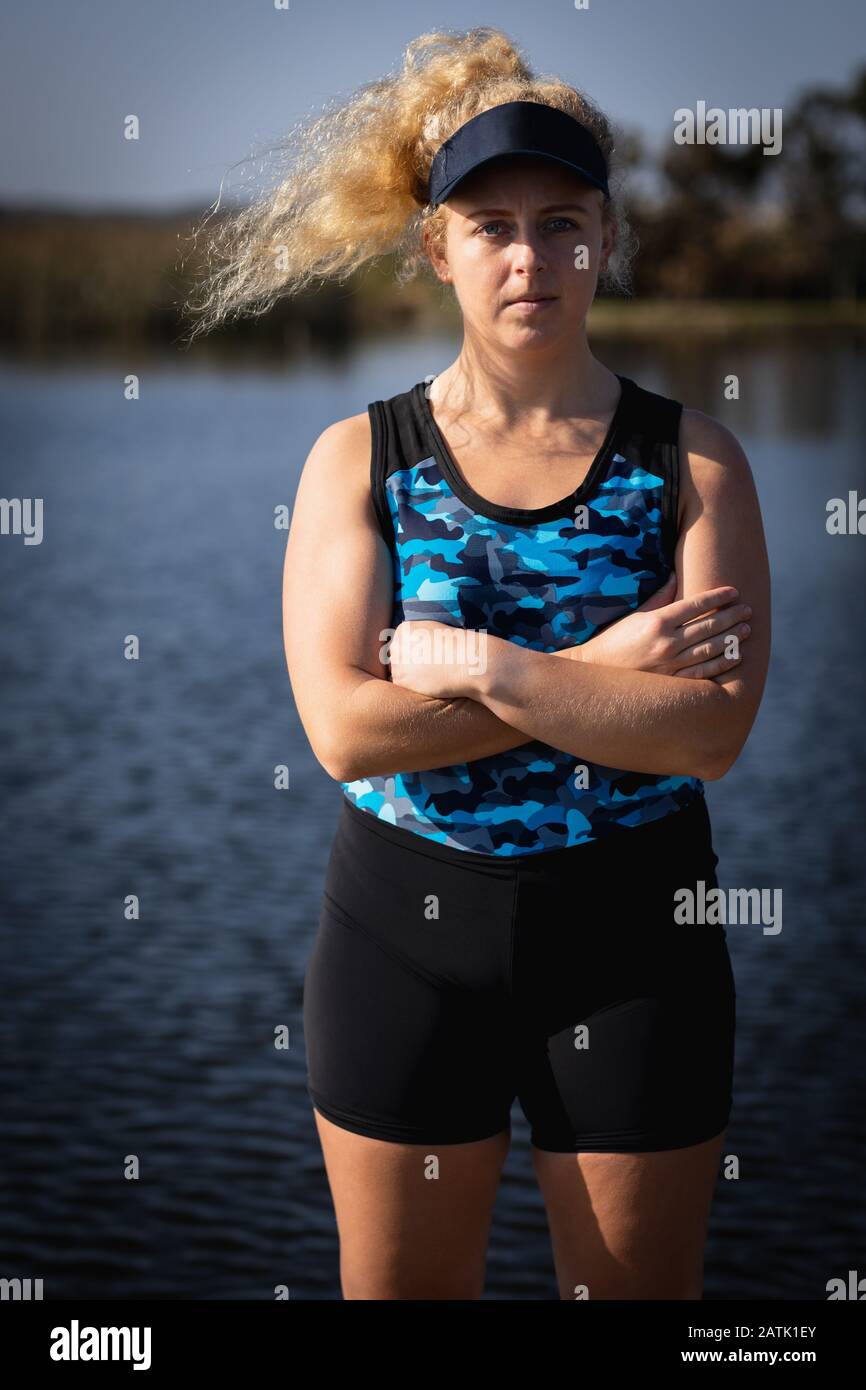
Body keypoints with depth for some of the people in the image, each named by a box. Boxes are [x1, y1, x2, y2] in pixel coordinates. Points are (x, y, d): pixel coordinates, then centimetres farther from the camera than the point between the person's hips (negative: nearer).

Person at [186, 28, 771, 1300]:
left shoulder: (689, 457, -3)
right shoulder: (360, 457, -2)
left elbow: (712, 730, -17)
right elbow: (345, 729, -15)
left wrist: (477, 663, -22)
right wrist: (601, 671, -17)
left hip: (631, 931, 0)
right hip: (408, 923, 1)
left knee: (640, 1284, 12)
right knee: (401, 1284, 13)